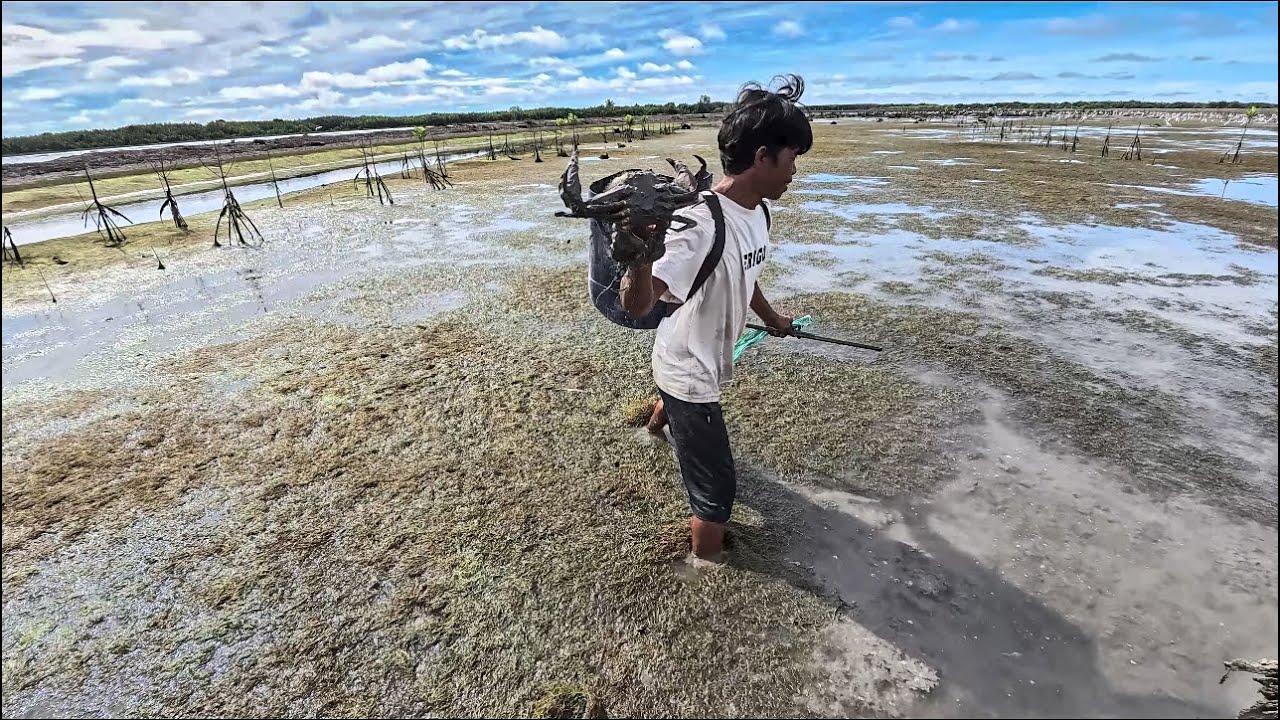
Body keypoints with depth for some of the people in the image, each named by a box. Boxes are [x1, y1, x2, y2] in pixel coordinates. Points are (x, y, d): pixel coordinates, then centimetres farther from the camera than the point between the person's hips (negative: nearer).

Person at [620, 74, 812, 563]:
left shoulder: (757, 212, -7)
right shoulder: (703, 226, -35)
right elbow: (637, 305, -46)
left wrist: (771, 318, 28)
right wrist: (640, 256, -67)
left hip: (706, 357, 9)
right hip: (689, 373, -9)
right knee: (716, 487, 4)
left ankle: (660, 418, 78)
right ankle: (707, 561, 32)